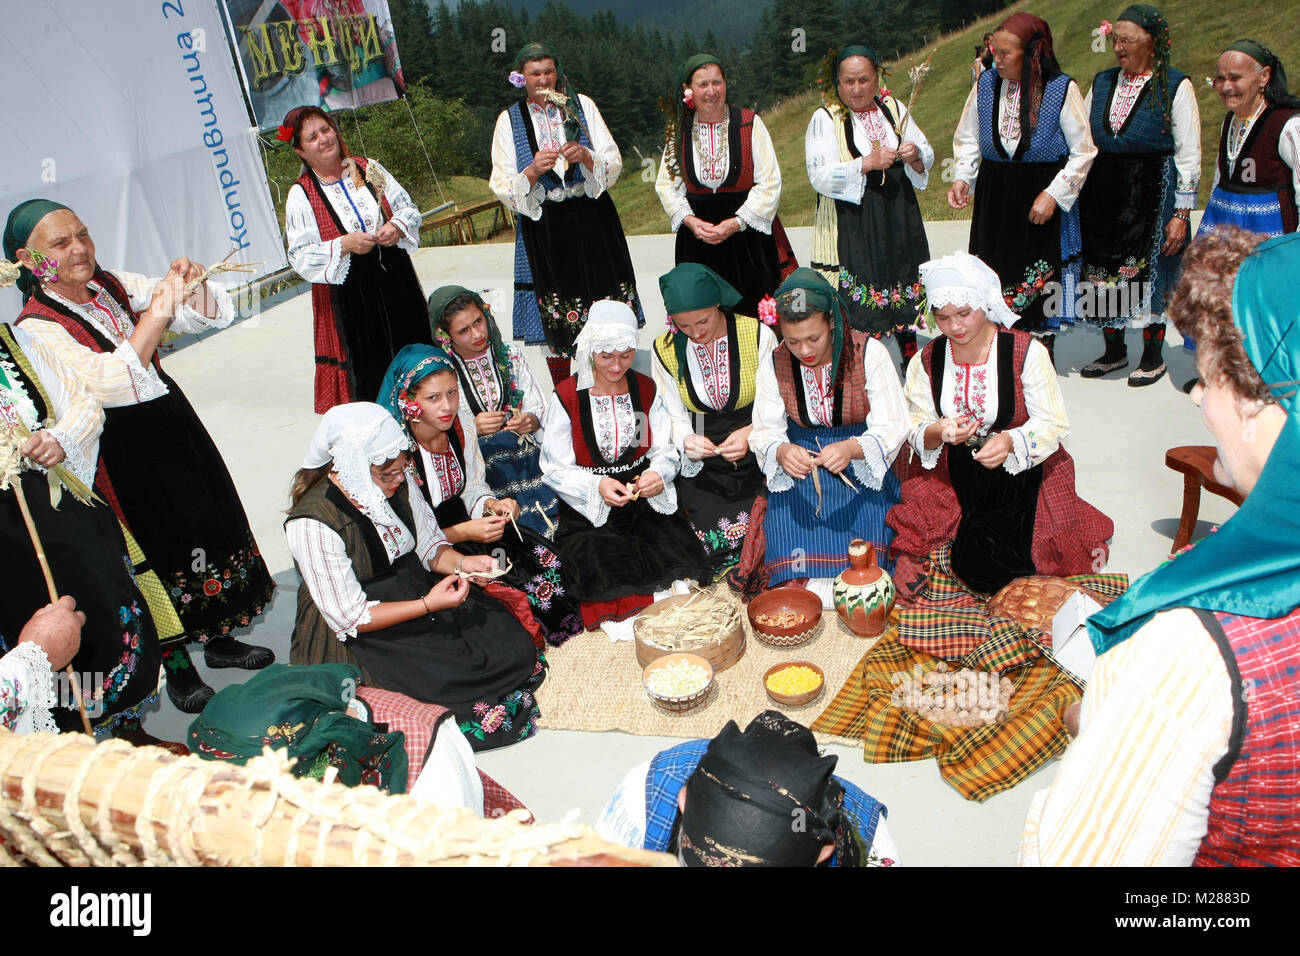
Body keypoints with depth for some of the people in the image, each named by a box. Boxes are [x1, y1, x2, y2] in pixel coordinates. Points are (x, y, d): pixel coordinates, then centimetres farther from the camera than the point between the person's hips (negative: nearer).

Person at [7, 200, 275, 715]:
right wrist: (155, 315, -38)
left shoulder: (114, 285, 2)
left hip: (175, 426, 6)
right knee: (157, 549, 5)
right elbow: (109, 382, -33)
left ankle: (218, 638, 36)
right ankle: (178, 667, 25)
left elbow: (209, 314, 2)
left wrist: (187, 284, -19)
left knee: (205, 523, 16)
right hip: (123, 455, -6)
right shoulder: (37, 329, -17)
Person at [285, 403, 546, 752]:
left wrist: (461, 562, -13)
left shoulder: (399, 482, -6)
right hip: (358, 638, -6)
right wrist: (428, 605, -26)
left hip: (416, 592, 6)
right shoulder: (311, 525, -24)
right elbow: (349, 618, -20)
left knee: (515, 648, -11)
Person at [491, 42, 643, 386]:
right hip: (543, 229, -1)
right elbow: (502, 188, 0)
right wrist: (533, 171, -19)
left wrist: (586, 157, -18)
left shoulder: (581, 105, 7)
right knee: (555, 325, 0)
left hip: (592, 221, 1)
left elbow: (614, 163, 2)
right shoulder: (510, 120, 5)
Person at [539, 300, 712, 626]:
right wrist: (597, 486, -21)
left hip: (645, 501, 3)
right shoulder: (566, 397, -3)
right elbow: (555, 470, -3)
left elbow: (666, 449, 9)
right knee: (616, 582, -27)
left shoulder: (646, 389, 9)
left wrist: (658, 474, -15)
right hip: (589, 511, -2)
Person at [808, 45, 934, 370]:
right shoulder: (824, 118, -4)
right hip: (849, 225, -5)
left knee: (904, 289, 10)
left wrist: (915, 155, -9)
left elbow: (928, 156, 15)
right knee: (855, 299, -8)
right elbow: (820, 176, -15)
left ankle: (909, 356, 24)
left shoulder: (894, 109, 11)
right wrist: (867, 163, -23)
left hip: (898, 218, 5)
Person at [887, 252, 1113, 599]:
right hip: (950, 476, 3)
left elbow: (1054, 424, -9)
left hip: (1021, 473, -2)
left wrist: (1011, 441, -30)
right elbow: (916, 432, 1)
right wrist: (938, 433, -24)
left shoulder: (1027, 352, -8)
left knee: (986, 570, -15)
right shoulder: (926, 362, 2)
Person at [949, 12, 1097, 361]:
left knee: (1041, 281, 3)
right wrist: (962, 178, -3)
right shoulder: (986, 84, 0)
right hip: (994, 198, 3)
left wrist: (1053, 194, -13)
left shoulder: (1062, 90, -10)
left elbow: (1083, 153, -4)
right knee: (996, 277, 4)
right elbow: (967, 139, 12)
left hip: (1044, 200, -3)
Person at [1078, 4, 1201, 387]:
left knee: (1149, 272, 1)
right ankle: (1113, 352, 25)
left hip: (1152, 196, -4)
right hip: (1102, 194, 5)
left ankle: (1153, 357, 18)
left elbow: (1188, 156, -6)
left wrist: (1181, 214, -10)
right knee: (1103, 272, 8)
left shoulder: (1175, 86, -6)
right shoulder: (1102, 82, 8)